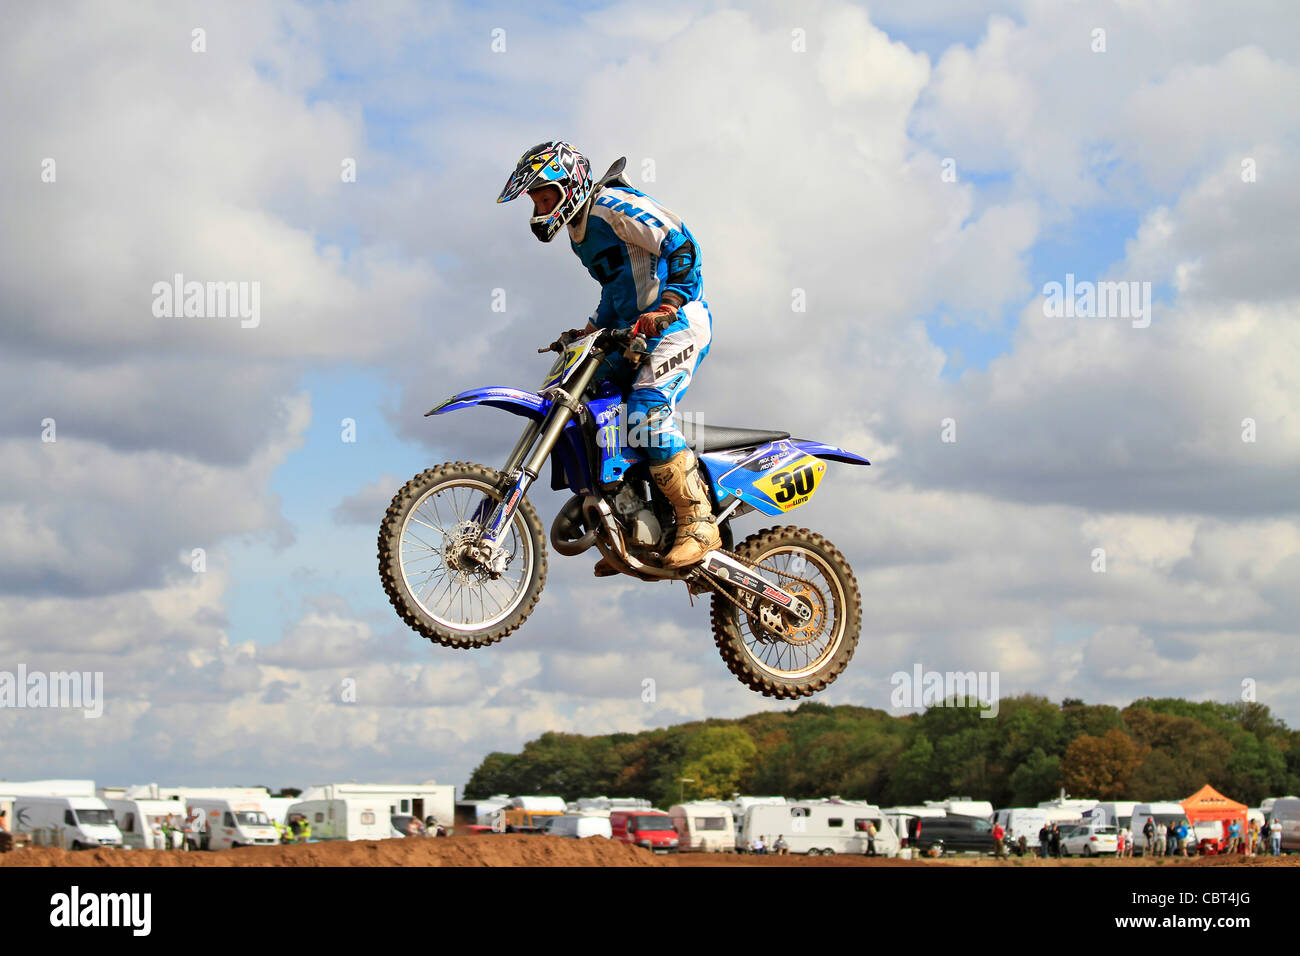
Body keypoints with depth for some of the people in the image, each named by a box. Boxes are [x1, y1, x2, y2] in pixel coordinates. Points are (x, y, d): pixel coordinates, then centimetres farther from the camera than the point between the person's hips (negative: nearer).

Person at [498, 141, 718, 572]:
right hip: (635, 336, 10)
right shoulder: (579, 232, 19)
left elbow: (682, 245, -18)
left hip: (677, 323, -10)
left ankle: (699, 524, -24)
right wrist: (591, 330, 18)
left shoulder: (614, 205, -10)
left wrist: (667, 306, -28)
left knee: (646, 414, -28)